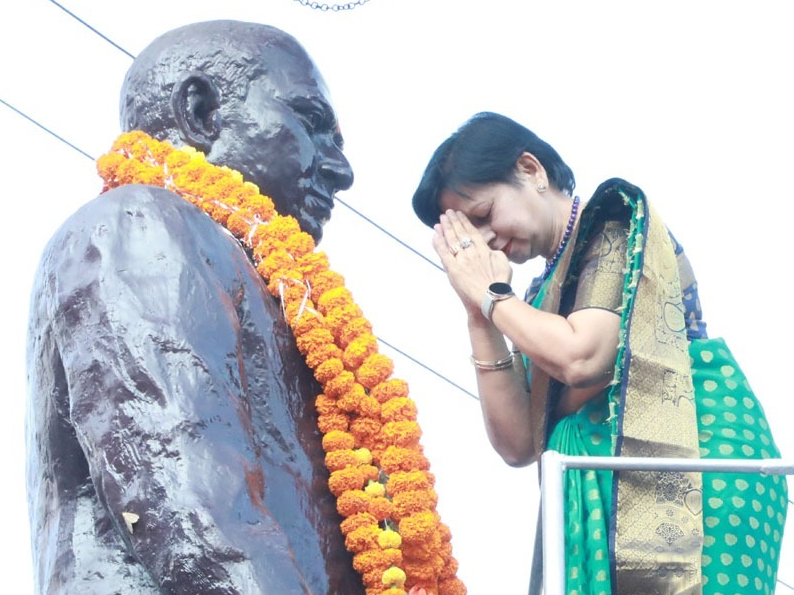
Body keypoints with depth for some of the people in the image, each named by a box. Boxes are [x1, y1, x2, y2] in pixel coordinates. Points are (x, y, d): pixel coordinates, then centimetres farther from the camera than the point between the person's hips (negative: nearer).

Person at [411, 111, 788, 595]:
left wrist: (490, 295, 0)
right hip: (602, 498, 7)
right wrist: (480, 316, 6)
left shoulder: (615, 219, 1)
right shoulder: (543, 298, 19)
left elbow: (581, 358, -16)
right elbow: (520, 444, 10)